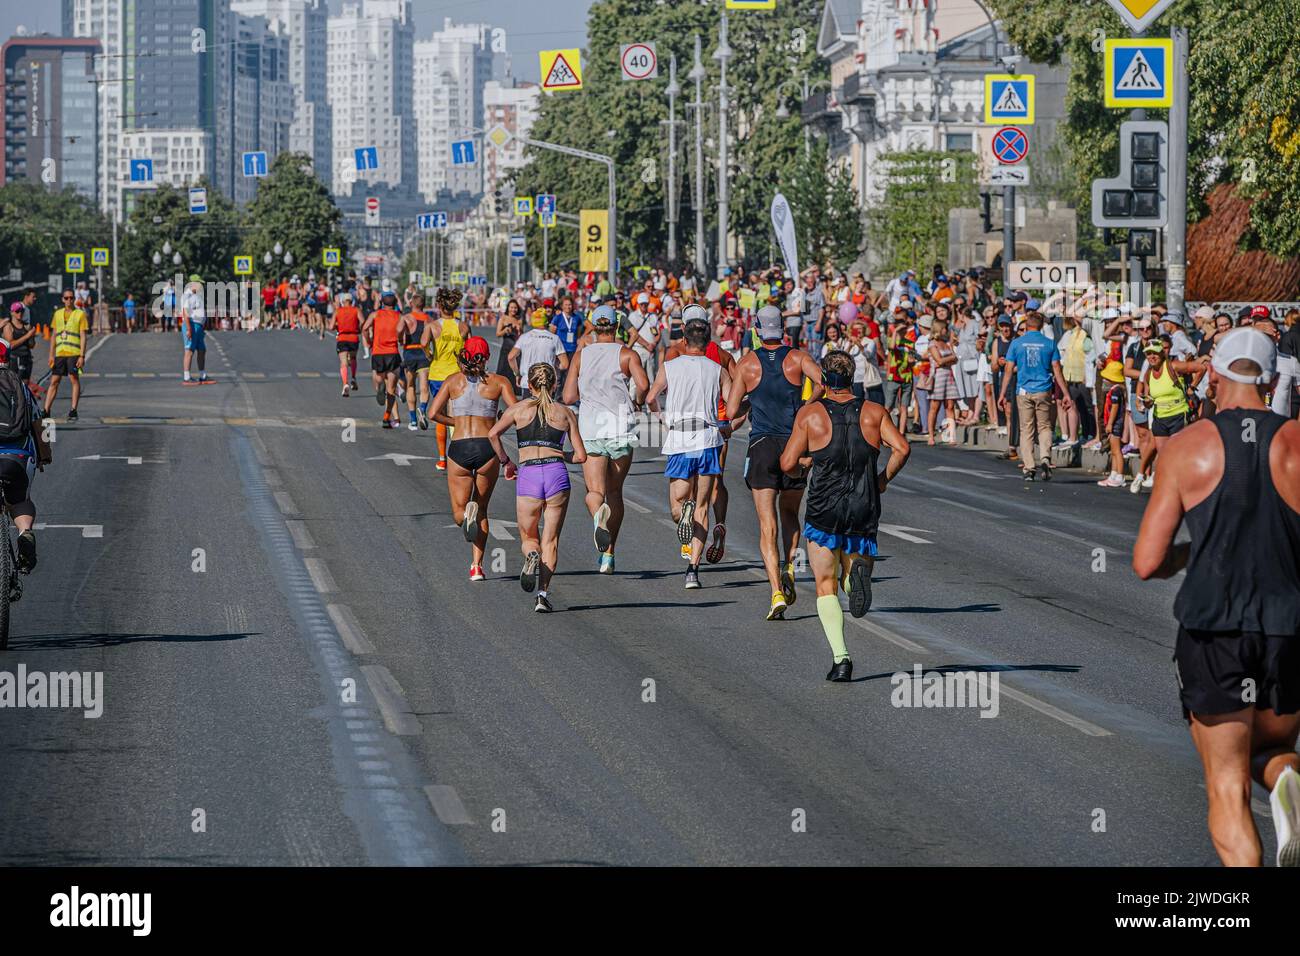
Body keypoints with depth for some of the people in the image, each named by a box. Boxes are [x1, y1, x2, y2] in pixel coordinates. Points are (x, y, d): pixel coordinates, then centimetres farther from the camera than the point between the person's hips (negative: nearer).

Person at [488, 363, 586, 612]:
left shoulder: (518, 409, 11)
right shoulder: (566, 413, 12)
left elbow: (493, 433, -5)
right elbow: (581, 456, 10)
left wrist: (505, 461, 8)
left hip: (528, 475, 0)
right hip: (557, 474, 0)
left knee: (528, 538, 16)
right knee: (550, 540, 8)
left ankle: (532, 555, -19)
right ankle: (544, 592, -9)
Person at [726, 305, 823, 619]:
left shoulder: (747, 364, 2)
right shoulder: (797, 357, 2)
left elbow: (731, 413, 1)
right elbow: (823, 381, -15)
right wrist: (806, 406, 1)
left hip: (762, 445, -1)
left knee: (768, 525, -2)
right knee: (789, 514, 22)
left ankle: (777, 593, -16)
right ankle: (788, 568, -2)